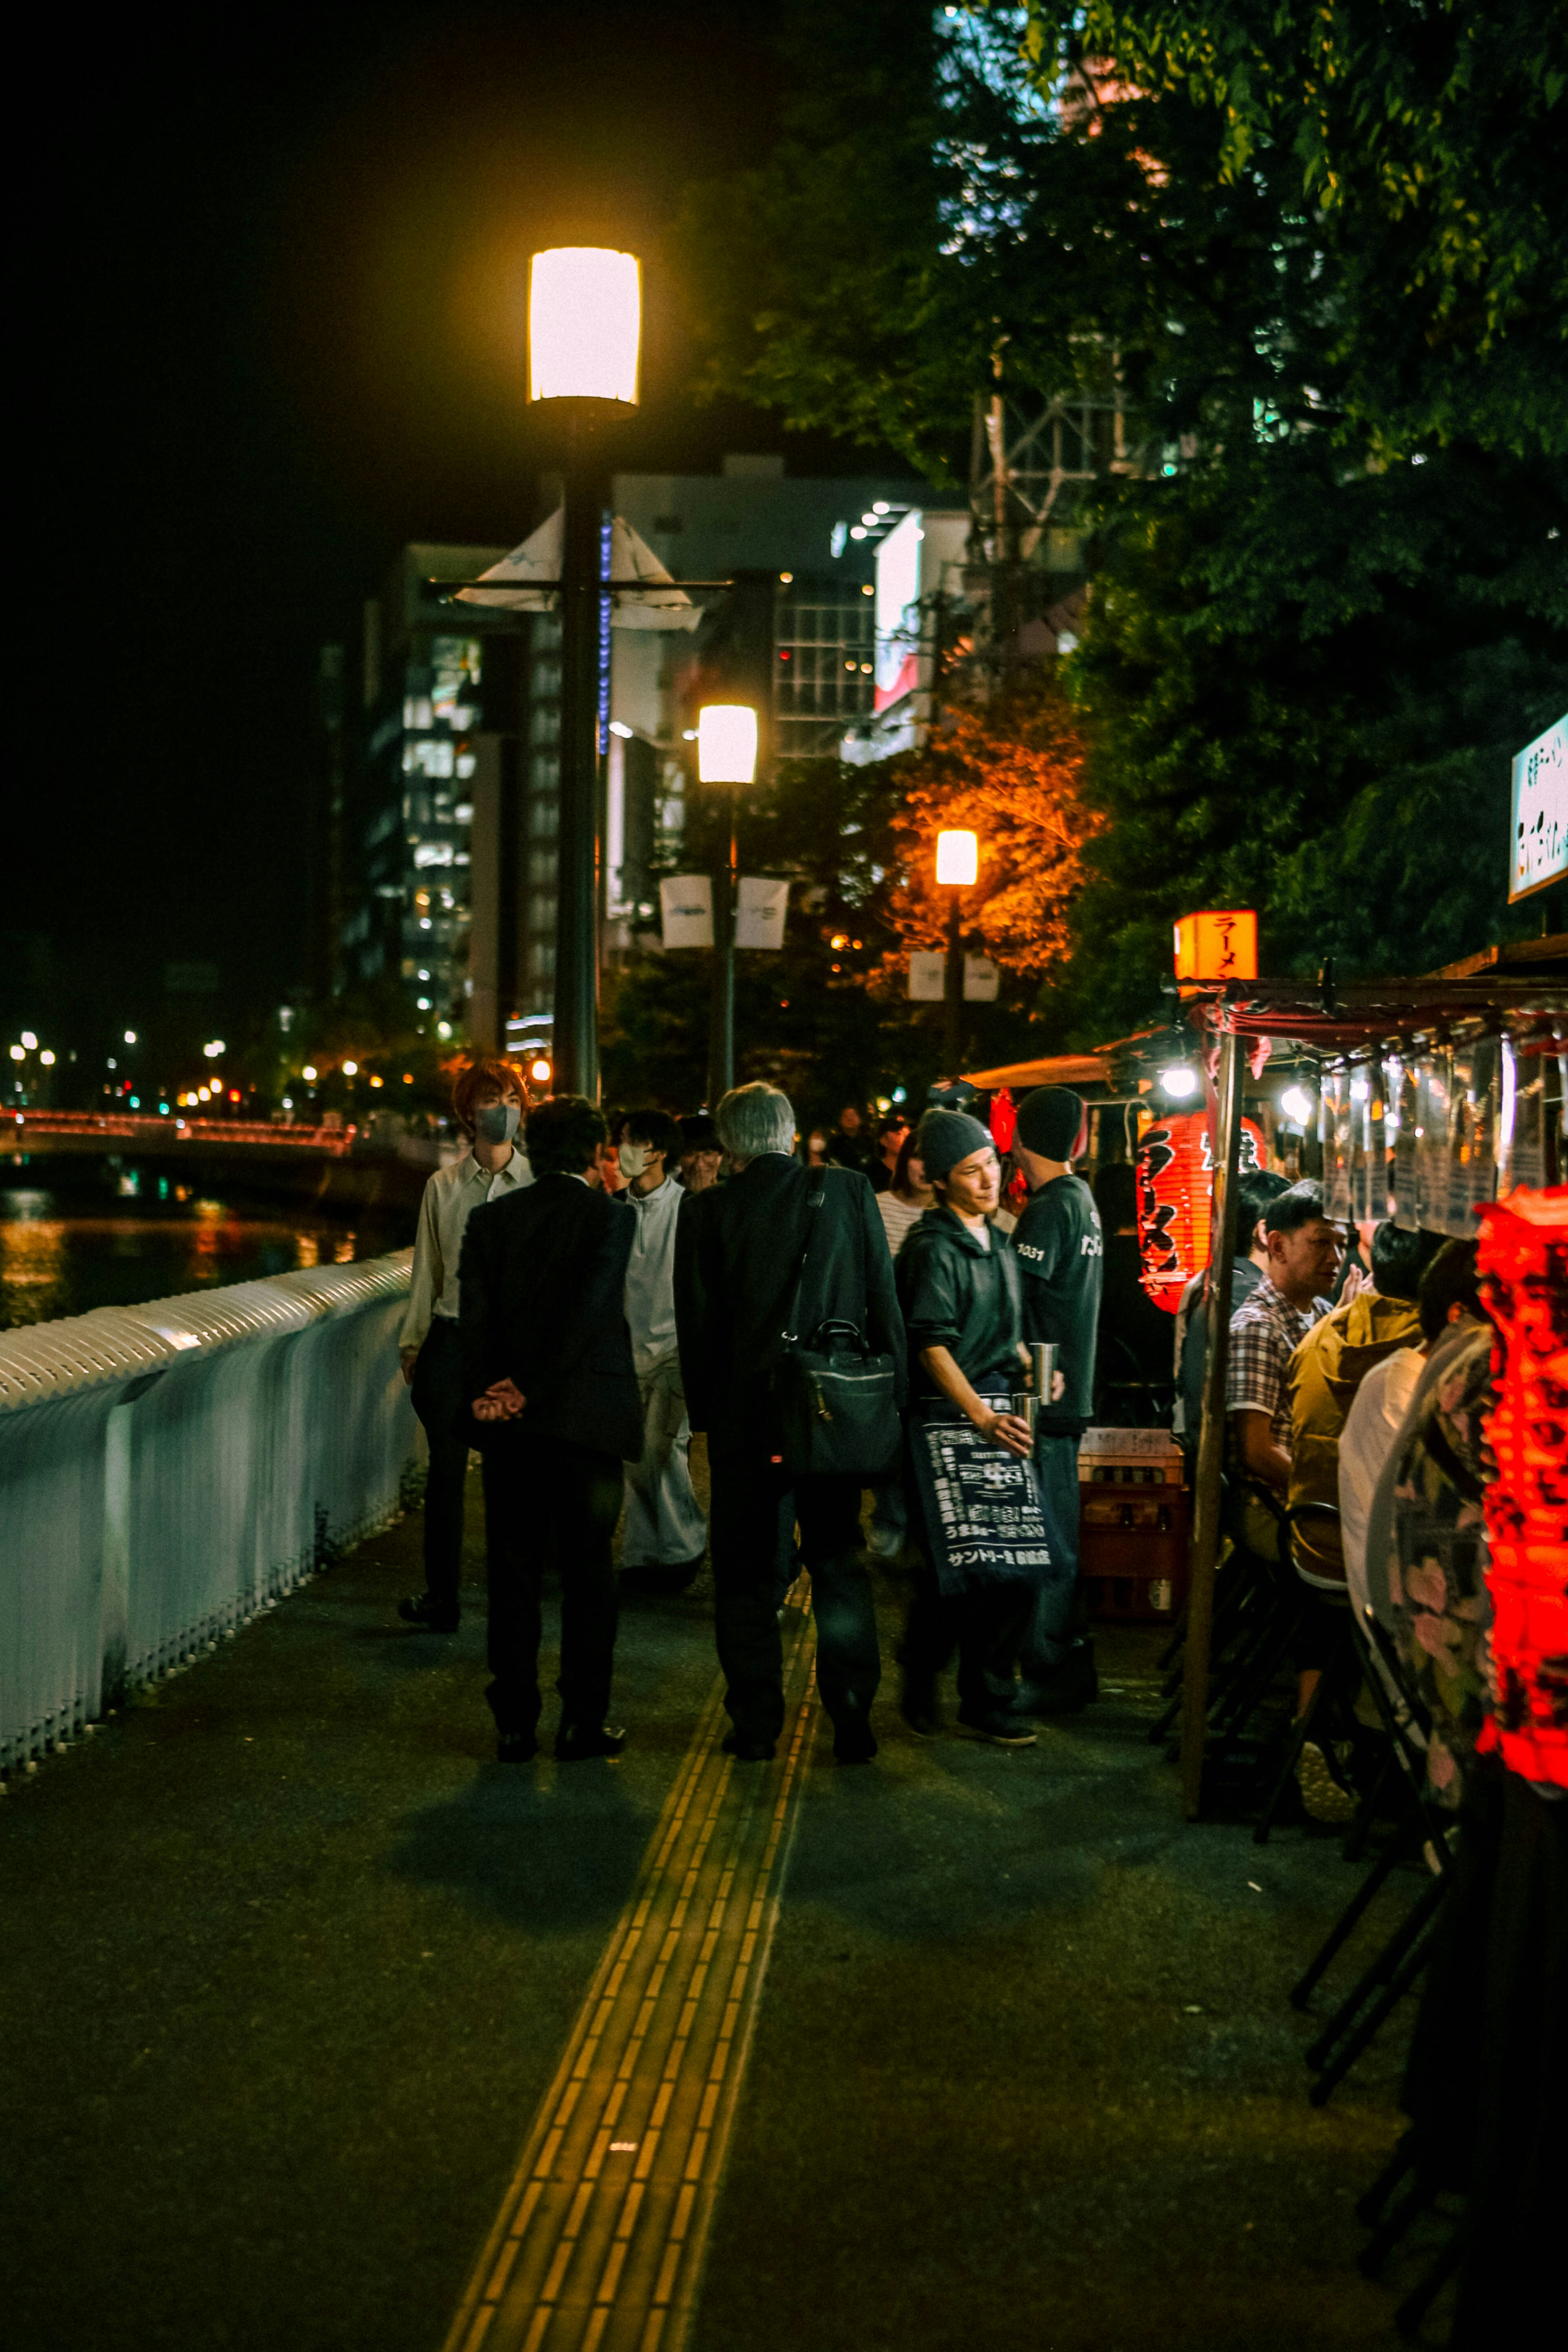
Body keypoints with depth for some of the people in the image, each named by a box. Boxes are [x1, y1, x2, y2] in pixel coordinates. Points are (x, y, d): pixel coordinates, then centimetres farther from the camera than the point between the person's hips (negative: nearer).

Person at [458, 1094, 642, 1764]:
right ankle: (583, 1722, 10)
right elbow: (586, 1312, -14)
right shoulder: (611, 1217, -7)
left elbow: (475, 1315, -5)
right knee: (588, 1573, 7)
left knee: (512, 1572, 9)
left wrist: (486, 1390, -10)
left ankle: (514, 1723, 13)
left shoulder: (491, 1218, 4)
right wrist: (529, 1392, -12)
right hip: (586, 1419, -3)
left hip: (510, 1428, 3)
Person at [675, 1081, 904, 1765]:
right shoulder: (849, 1192, -3)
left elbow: (696, 1324, -2)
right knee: (839, 1563, 12)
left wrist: (705, 1413, 7)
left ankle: (755, 1723, 11)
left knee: (744, 1572, 10)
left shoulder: (706, 1212, -6)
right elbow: (884, 1303, 0)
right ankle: (852, 1720, 10)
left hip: (745, 1417, -1)